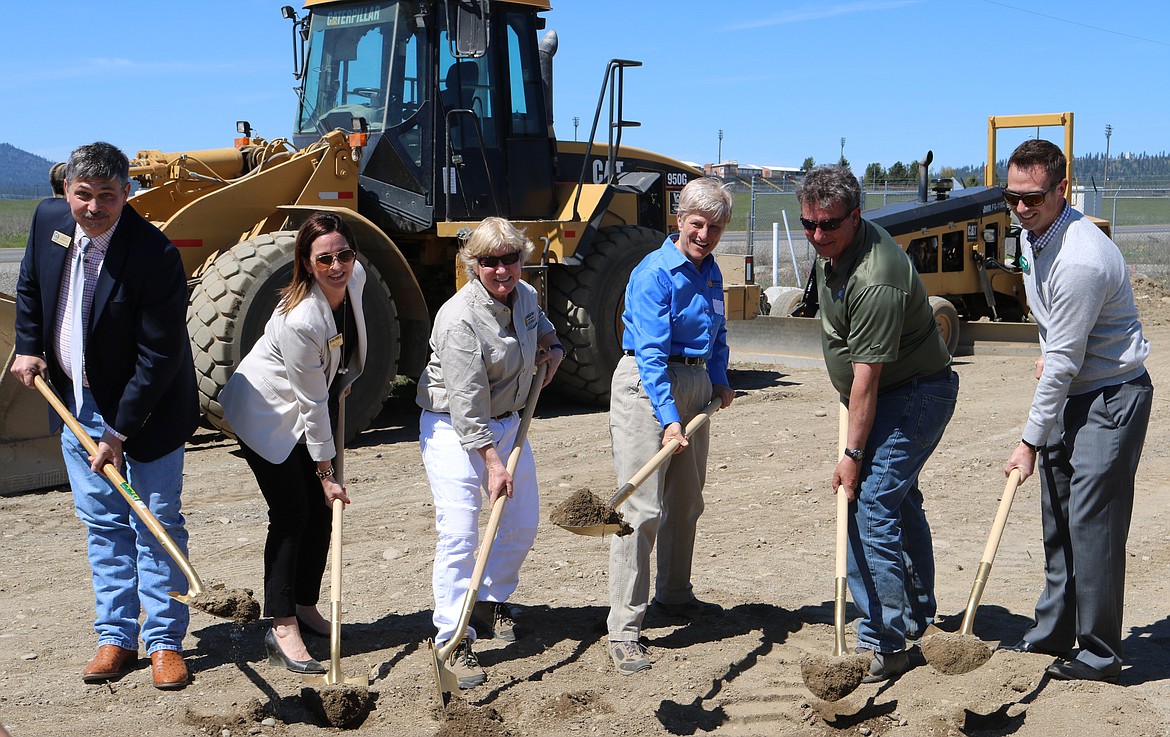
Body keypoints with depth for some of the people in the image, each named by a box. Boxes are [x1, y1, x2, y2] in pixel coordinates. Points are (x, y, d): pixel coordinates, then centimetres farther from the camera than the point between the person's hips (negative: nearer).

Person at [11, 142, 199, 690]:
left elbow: (159, 356, -23)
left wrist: (120, 432, -22)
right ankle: (116, 637, 20)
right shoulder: (48, 220, -6)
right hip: (76, 402, 6)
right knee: (102, 522, 11)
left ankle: (165, 641, 12)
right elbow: (30, 287, 16)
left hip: (145, 407, -5)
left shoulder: (154, 256, -25)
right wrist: (29, 348, 7)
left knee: (156, 522, 2)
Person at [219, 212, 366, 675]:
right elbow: (312, 403, -26)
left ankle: (305, 608, 24)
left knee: (321, 512, 9)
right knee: (291, 515, -10)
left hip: (318, 406, 8)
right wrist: (326, 471, -19)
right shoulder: (299, 319, -34)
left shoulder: (354, 277, -13)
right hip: (267, 414, -8)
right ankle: (282, 629, -4)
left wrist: (341, 385, 20)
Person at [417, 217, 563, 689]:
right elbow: (466, 403, -25)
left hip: (506, 422, 8)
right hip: (454, 430, -8)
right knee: (459, 534, -14)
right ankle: (453, 640, -7)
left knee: (523, 524, 13)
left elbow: (541, 326, 24)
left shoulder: (525, 296, -2)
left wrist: (553, 348, 2)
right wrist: (492, 463, -25)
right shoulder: (460, 319, -25)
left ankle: (490, 605, 33)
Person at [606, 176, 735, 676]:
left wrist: (720, 381, 12)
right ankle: (624, 630, -9)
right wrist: (669, 418, -30)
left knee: (686, 502, 18)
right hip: (647, 389, -8)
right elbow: (651, 353, -23)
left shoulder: (710, 271, 9)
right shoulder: (654, 274, -16)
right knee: (642, 508, -12)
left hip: (695, 385, 8)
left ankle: (674, 595, 37)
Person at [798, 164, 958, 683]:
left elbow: (866, 375, -30)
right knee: (899, 501, 20)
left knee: (871, 508, -16)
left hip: (914, 395, -10)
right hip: (893, 393, 10)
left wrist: (853, 454, -26)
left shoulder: (874, 280, -32)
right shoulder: (834, 249, -2)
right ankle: (917, 617, 37)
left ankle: (884, 644, -11)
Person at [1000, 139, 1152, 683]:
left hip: (1111, 398, -9)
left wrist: (1031, 441, -19)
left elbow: (1064, 362, -24)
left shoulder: (1081, 259, -27)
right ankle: (1053, 633, 25)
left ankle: (1099, 655, -1)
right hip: (1069, 393, 9)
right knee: (1057, 520, 14)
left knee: (1092, 523, -10)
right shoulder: (1032, 236, 3)